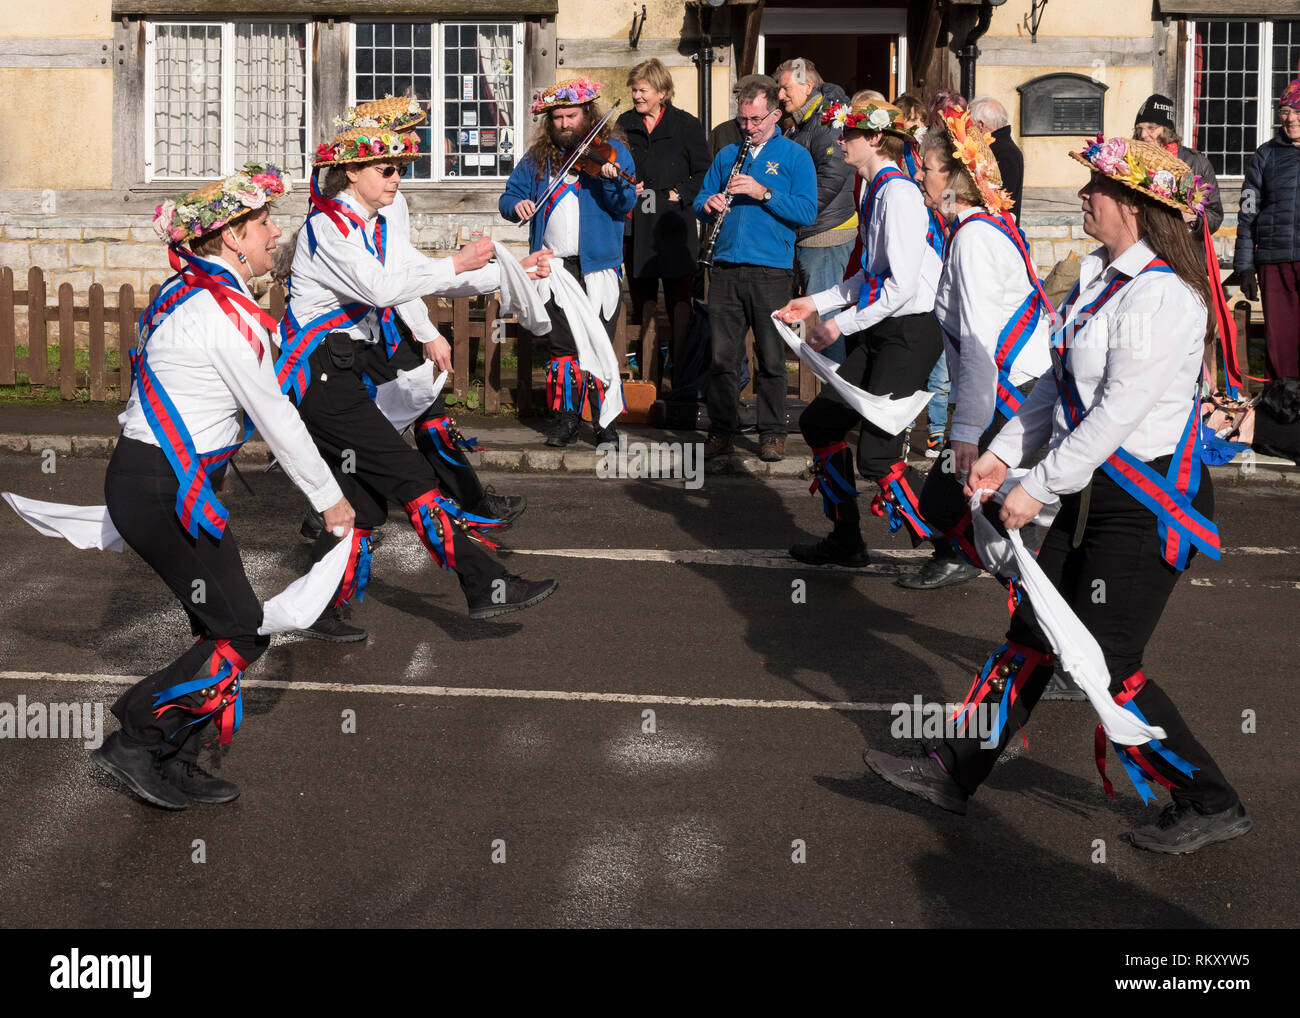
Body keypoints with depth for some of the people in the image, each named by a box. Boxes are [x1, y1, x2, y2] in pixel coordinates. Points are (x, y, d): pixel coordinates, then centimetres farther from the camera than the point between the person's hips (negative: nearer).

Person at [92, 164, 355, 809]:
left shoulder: (185, 291, 11)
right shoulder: (229, 313, -18)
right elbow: (275, 418, -12)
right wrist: (329, 498, -1)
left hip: (141, 471, 9)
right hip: (165, 490, -9)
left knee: (222, 626, 11)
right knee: (239, 633, -4)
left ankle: (174, 767, 16)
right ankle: (136, 743, 0)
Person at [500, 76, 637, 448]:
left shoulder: (611, 151, 2)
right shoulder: (538, 158, 13)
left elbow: (626, 205, -8)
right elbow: (509, 196, 13)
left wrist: (611, 181, -27)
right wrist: (516, 205, -10)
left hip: (596, 264, -3)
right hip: (553, 264, 3)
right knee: (561, 345, 6)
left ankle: (605, 419, 6)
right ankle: (565, 417, 14)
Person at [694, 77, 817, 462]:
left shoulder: (795, 156, 5)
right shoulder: (727, 155, 17)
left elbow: (807, 212, -6)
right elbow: (701, 200, 20)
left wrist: (763, 193, -16)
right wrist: (709, 203, -4)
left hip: (771, 271, -3)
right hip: (726, 269, 3)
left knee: (771, 358, 1)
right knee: (722, 355, 2)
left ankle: (772, 433, 11)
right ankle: (722, 431, 11)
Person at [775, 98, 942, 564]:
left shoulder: (897, 193, -17)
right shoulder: (876, 189, 13)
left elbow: (902, 285, -22)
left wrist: (842, 324, -16)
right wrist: (817, 302, 17)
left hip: (909, 334, -10)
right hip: (880, 332, 10)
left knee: (876, 455, -15)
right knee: (820, 421, 14)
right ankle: (846, 542, 25)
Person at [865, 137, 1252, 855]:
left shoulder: (1161, 295, -21)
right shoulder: (1103, 276, 10)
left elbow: (1118, 411, -23)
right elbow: (1060, 380, 17)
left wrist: (1038, 486, -18)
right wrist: (1006, 452, 10)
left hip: (1148, 503, -9)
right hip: (1095, 492, 9)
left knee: (1105, 663, -5)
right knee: (1033, 632, 13)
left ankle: (1209, 804, 9)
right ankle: (954, 772, 22)